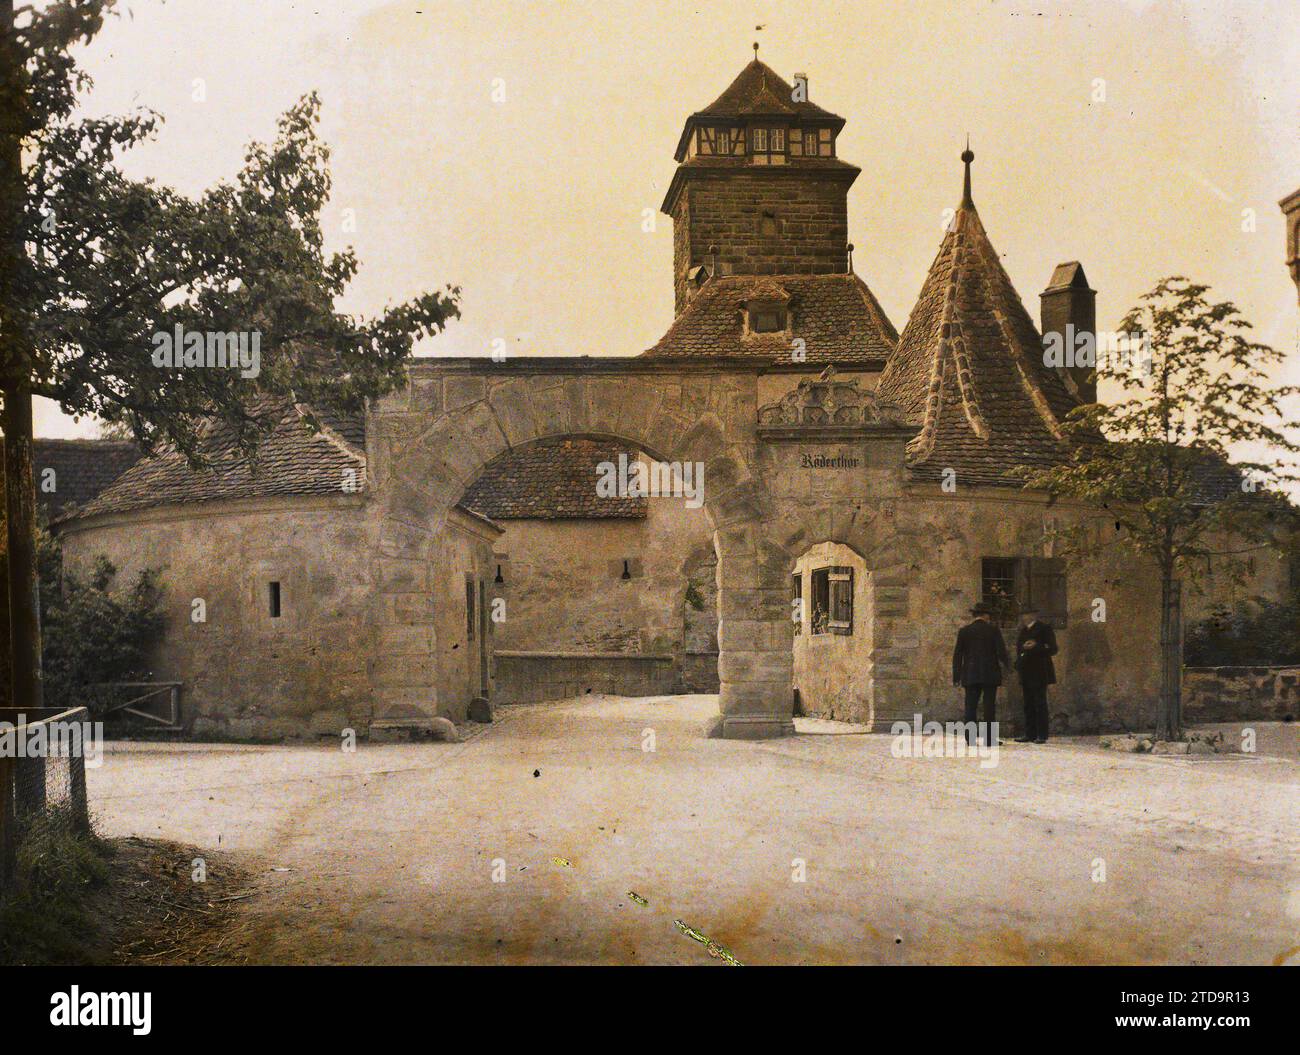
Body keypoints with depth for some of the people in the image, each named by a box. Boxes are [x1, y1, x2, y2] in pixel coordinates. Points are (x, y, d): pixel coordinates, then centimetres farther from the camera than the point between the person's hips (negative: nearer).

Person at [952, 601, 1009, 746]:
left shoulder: (964, 631, 3)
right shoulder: (993, 630, -2)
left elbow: (957, 655, 1)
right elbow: (1001, 652, -7)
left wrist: (956, 676, 5)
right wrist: (1007, 663, 13)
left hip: (970, 675, 2)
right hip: (990, 674, -1)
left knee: (970, 706, 2)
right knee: (989, 706, 2)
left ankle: (970, 737, -7)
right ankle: (989, 739, 0)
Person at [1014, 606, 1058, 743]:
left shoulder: (1044, 628, -4)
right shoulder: (1024, 630, 17)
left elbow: (1053, 649, -7)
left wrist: (1036, 647, -21)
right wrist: (1018, 665, 12)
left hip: (1039, 672, -7)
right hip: (1026, 673, 7)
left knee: (1040, 703, -7)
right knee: (1028, 705, 6)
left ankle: (1042, 736, -6)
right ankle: (1030, 734, 7)